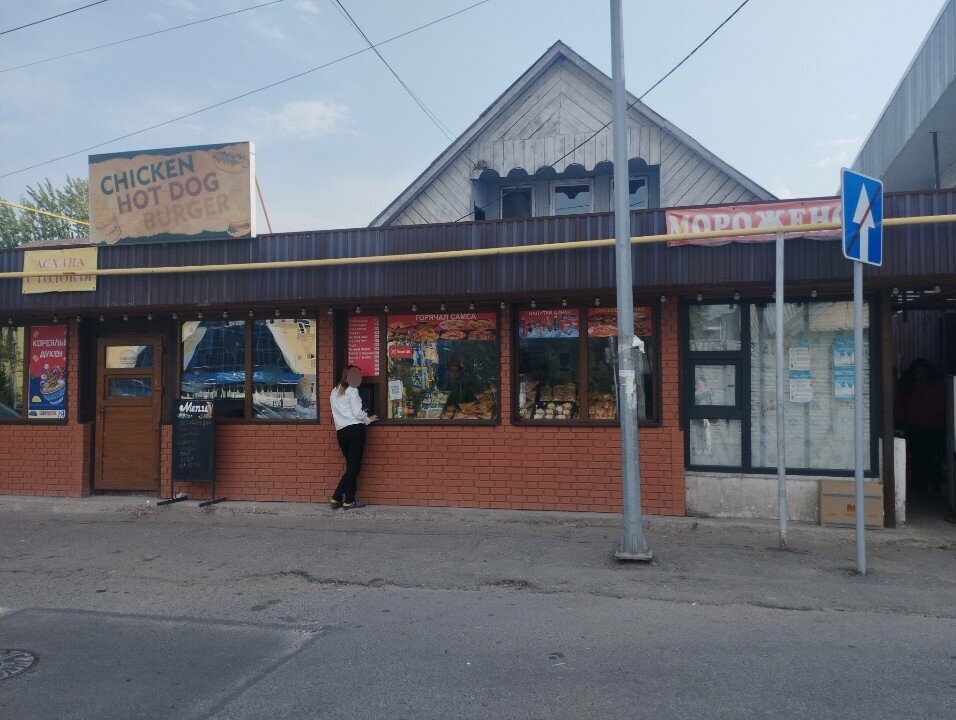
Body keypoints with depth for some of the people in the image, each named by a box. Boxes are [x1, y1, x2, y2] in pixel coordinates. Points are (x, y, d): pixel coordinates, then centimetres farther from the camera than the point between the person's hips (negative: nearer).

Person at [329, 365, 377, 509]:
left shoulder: (334, 392, 19)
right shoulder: (352, 390, -3)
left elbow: (339, 413, 16)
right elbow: (357, 413, -10)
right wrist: (368, 419, 8)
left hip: (341, 431, 7)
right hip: (355, 429, -7)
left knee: (351, 466, 14)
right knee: (354, 466, -1)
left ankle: (336, 499, 10)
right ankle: (348, 501, 2)